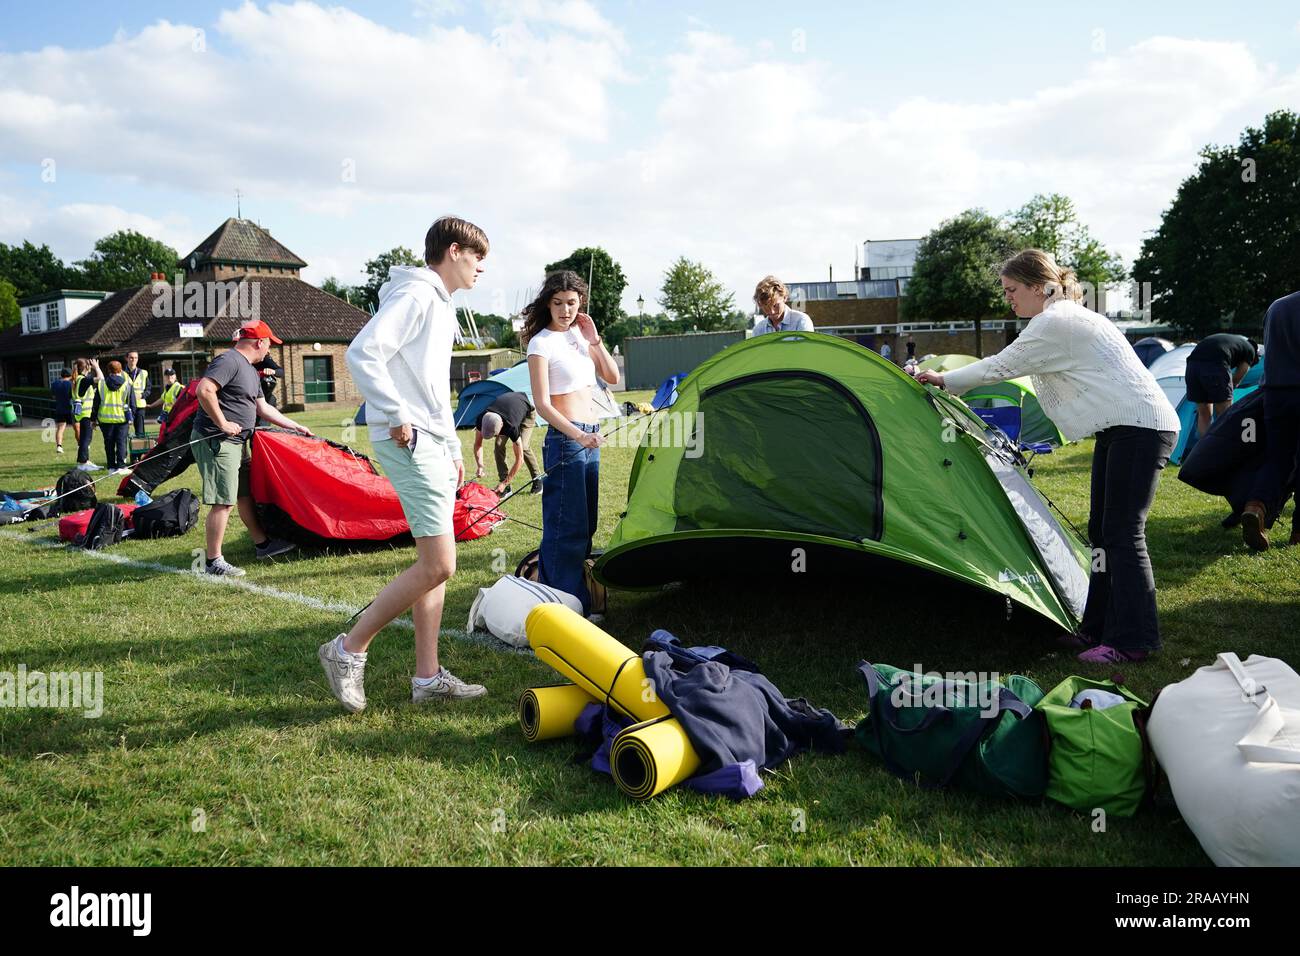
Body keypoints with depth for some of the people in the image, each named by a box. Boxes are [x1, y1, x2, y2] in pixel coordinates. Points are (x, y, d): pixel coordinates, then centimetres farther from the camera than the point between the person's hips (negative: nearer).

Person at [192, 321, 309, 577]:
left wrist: (294, 426, 26)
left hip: (236, 443, 10)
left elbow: (262, 407, 25)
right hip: (216, 441, -10)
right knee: (223, 503, -9)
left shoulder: (249, 370, 20)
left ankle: (262, 544, 30)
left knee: (246, 495, 18)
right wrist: (222, 424, -21)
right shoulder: (229, 361, -13)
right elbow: (204, 390, -25)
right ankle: (214, 561, -2)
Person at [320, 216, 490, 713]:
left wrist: (453, 446, 23)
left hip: (433, 444, 10)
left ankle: (428, 677, 16)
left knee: (434, 565, 10)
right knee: (438, 565, -12)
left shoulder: (440, 305, 22)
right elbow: (362, 354, -22)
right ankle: (348, 650, 1)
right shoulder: (415, 294, -10)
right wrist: (397, 416, -21)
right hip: (410, 444, -10)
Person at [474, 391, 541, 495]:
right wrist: (479, 466, -30)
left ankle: (537, 481, -1)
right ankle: (505, 487, -11)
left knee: (523, 447, -22)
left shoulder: (511, 427, -47)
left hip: (527, 412, -5)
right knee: (498, 446, -15)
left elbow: (519, 458, -39)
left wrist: (505, 483, -38)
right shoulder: (481, 419, -34)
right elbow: (478, 444, -15)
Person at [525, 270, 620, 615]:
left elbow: (613, 377, 13)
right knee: (566, 525, -7)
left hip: (589, 436, 9)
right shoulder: (541, 343, -9)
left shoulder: (579, 335, 13)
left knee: (585, 522, 14)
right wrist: (578, 435, -27)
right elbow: (542, 404, -15)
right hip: (565, 439, -9)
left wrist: (594, 341, 1)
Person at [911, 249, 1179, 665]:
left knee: (1123, 534, -9)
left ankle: (1132, 639, -3)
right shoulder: (1069, 317, 17)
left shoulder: (1054, 323, -15)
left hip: (1140, 426, -11)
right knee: (1102, 531, 12)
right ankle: (1099, 628, 19)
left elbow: (1000, 366, -9)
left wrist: (945, 380, 3)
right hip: (1122, 427, 11)